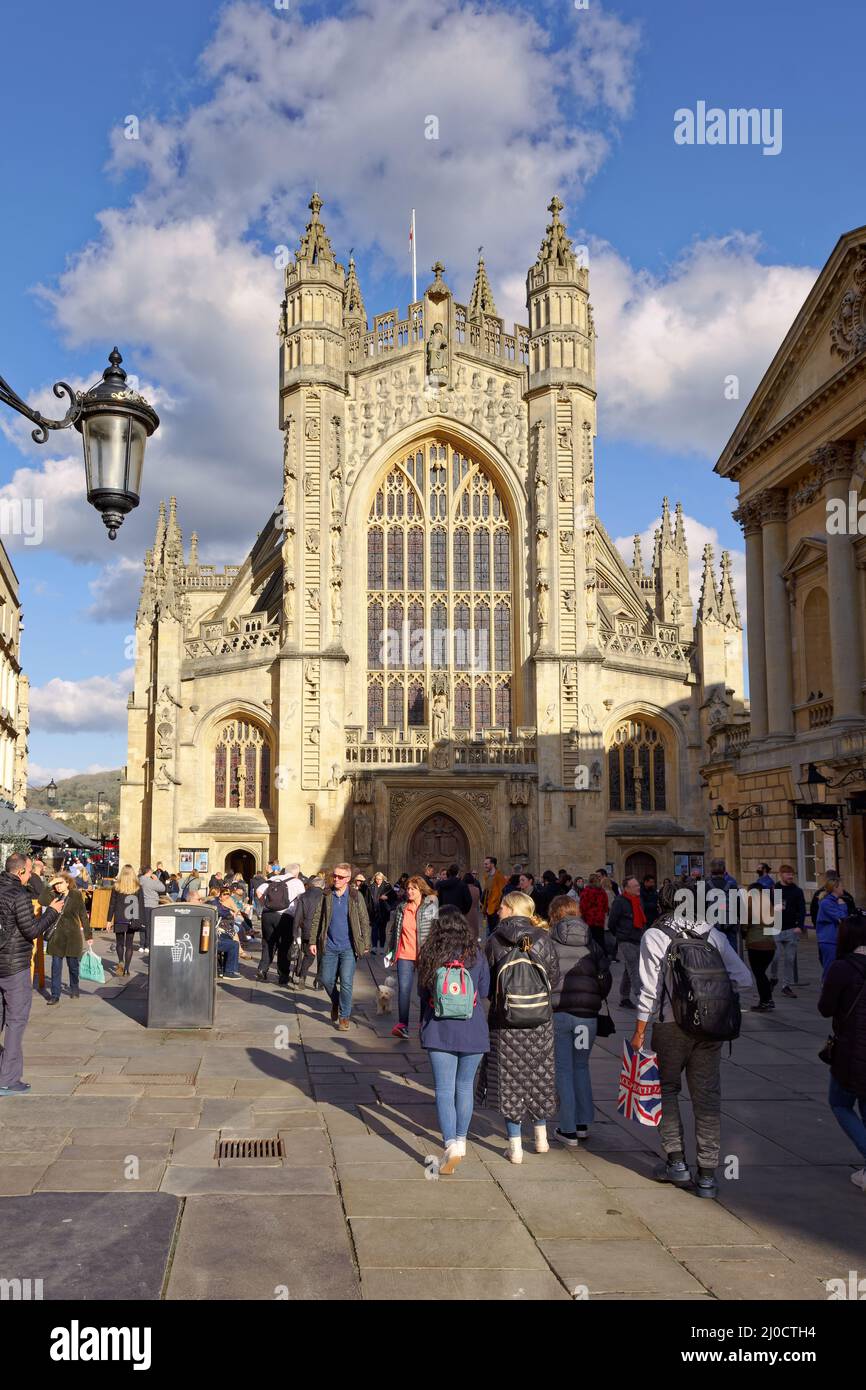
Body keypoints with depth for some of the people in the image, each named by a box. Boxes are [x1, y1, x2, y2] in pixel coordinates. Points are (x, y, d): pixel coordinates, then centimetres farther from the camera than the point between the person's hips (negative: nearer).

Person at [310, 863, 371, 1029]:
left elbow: (364, 921, 0)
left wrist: (365, 945, -3)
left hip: (349, 947, -2)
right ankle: (335, 1002, 38)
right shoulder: (326, 895, 2)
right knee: (326, 980, 9)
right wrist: (313, 941, 0)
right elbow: (317, 919, 5)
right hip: (329, 946, 2)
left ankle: (344, 1017, 8)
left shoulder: (356, 896, -3)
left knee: (346, 982, -5)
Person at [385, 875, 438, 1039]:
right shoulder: (401, 908, 8)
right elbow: (392, 931, 15)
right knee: (403, 988, -8)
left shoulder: (431, 908, -3)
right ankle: (402, 1025, -7)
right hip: (405, 955, 2)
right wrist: (389, 952, 14)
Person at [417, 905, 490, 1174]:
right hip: (472, 1030, 1)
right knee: (465, 1086, 16)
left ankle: (451, 1144, -12)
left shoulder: (429, 955, -6)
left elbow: (422, 991, 5)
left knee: (444, 1089, 1)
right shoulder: (476, 955, -5)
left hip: (439, 1030, -1)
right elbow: (484, 991, 5)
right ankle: (461, 1139, 29)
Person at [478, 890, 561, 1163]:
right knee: (539, 1074, 18)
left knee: (510, 1078, 7)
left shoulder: (495, 940, -6)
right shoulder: (543, 939, -2)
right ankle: (541, 1137, 28)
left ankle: (515, 1145, 10)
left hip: (505, 1019, -2)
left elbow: (486, 981, -1)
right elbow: (555, 979, 2)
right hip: (540, 1020, 2)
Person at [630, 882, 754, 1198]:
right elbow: (743, 979, 1)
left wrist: (639, 1031, 0)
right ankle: (707, 1175, 10)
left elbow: (650, 989, -7)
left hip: (671, 1024, -2)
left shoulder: (654, 936, -4)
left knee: (667, 1089, 16)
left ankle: (676, 1161, 13)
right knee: (707, 1097, 8)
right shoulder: (713, 934, 4)